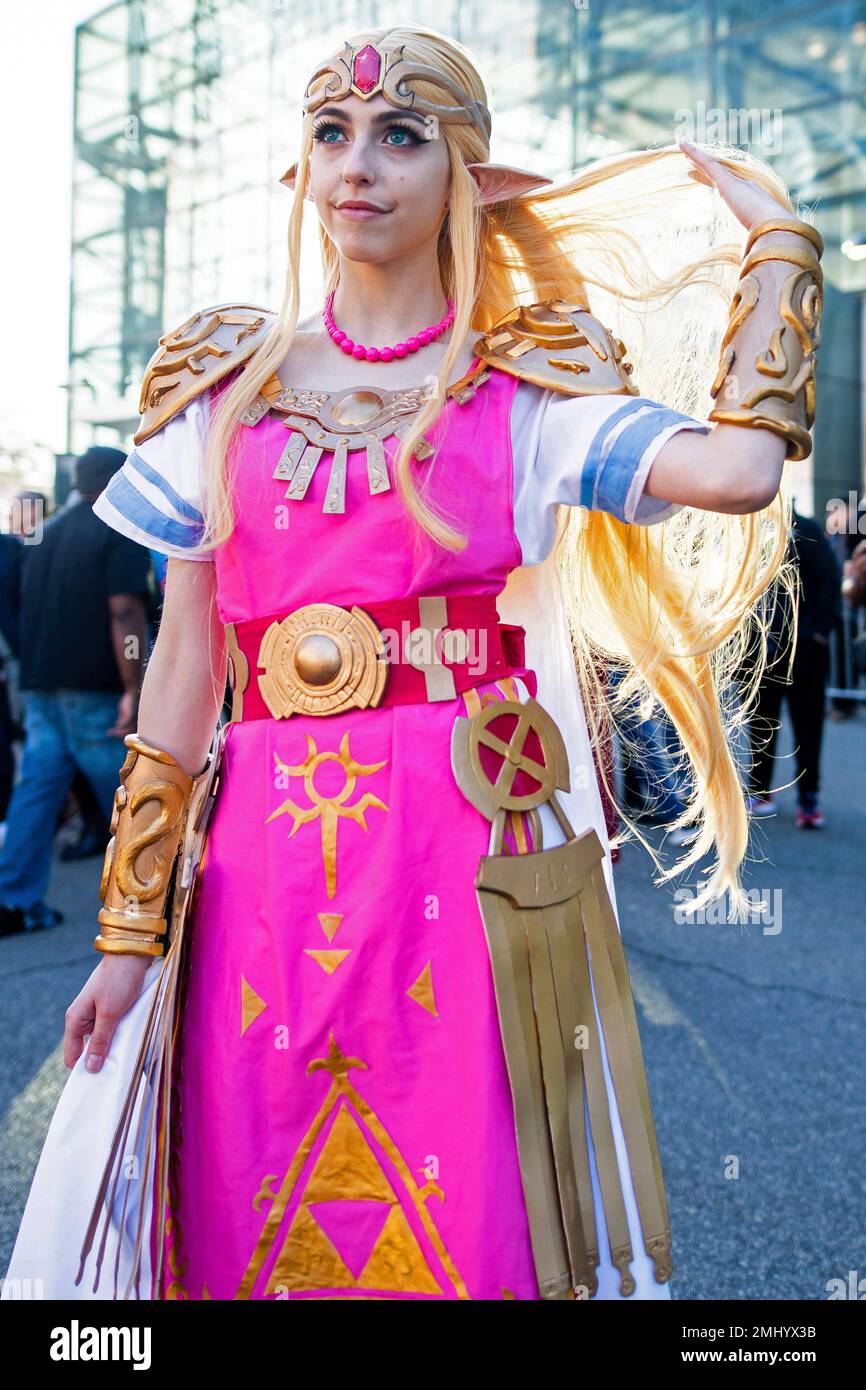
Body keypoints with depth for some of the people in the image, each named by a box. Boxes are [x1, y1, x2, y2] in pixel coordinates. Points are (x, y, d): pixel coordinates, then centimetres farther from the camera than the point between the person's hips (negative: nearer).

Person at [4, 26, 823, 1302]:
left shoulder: (529, 392, 3)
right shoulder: (225, 394, 10)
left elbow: (741, 468, -15)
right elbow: (183, 669, 7)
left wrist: (776, 239, 1)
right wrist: (130, 933, 5)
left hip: (473, 873, -2)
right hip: (264, 877, 3)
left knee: (472, 1227, 5)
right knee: (245, 1237, 10)